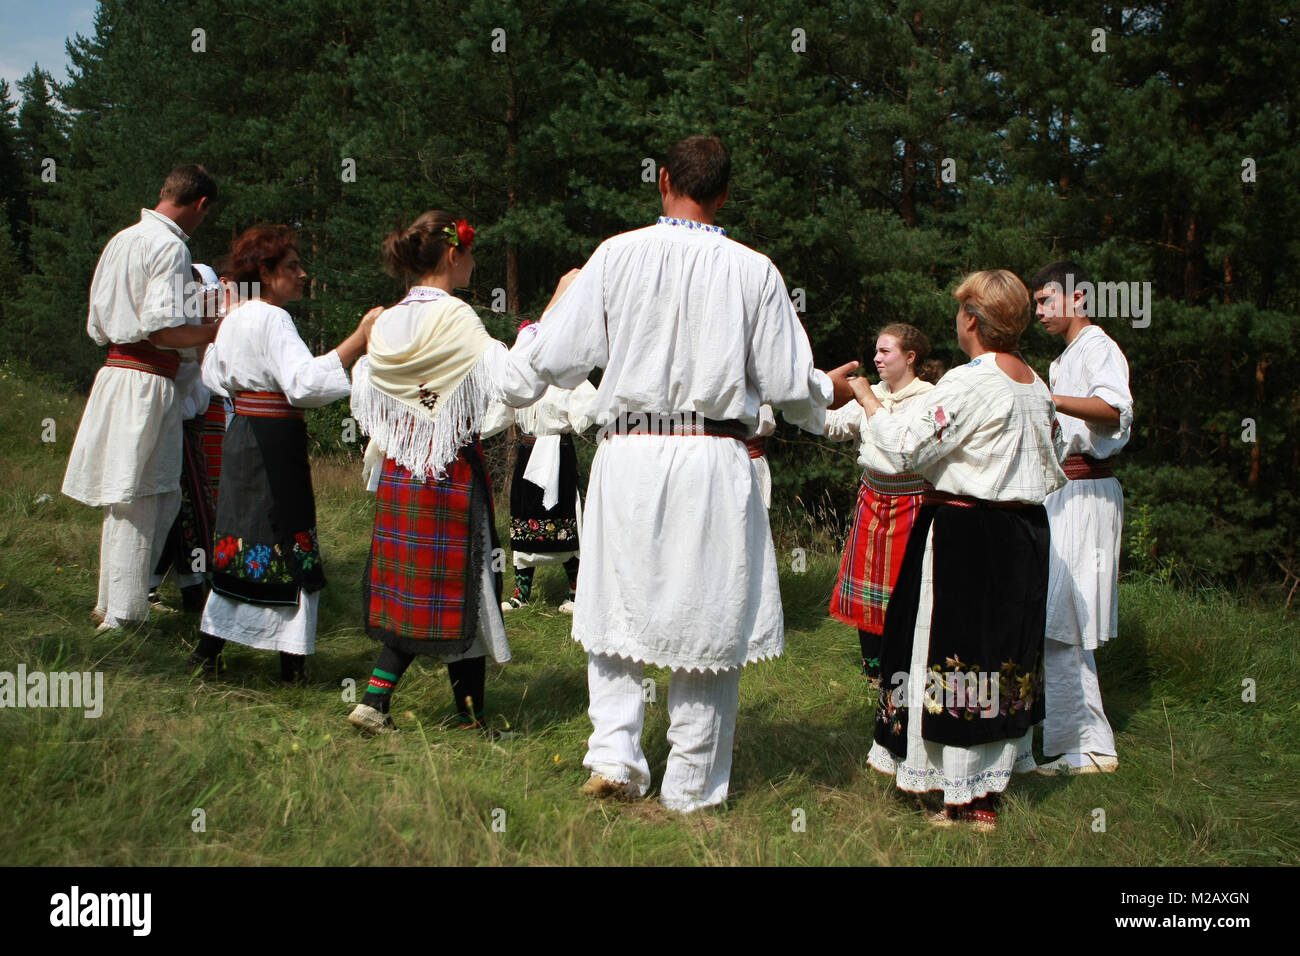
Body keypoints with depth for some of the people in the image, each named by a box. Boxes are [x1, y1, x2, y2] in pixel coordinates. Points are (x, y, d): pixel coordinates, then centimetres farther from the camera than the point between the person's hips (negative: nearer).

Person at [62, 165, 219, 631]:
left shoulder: (120, 240, 17)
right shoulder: (169, 245, -11)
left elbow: (97, 327, 20)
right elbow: (161, 326, -20)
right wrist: (215, 333, -8)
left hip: (114, 371, 9)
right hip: (147, 382, -9)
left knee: (163, 496, 16)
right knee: (136, 502, -3)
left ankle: (113, 605, 23)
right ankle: (121, 617, 3)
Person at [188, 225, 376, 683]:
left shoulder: (233, 319, 13)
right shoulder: (272, 319, -15)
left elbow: (214, 376, 25)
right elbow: (305, 382, -27)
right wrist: (359, 338, -30)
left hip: (240, 435, 9)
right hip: (275, 442, -9)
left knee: (242, 542, 15)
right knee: (287, 547, -2)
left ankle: (208, 648, 18)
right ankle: (291, 664, 4)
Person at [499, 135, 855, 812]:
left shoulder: (616, 255, 0)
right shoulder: (754, 271, 0)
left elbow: (557, 361, 3)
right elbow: (787, 385, 4)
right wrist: (830, 390, 26)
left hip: (628, 456, 0)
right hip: (715, 460, 0)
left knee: (617, 610, 16)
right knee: (708, 621, 9)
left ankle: (613, 753, 4)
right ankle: (691, 789, 17)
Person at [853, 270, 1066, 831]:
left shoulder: (968, 385, -17)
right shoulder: (1036, 386, 9)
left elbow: (899, 448, -17)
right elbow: (1050, 474, 17)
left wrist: (868, 401, -4)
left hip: (966, 538, -8)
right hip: (1024, 536, 8)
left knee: (958, 653, -1)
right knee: (1004, 655, 14)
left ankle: (972, 802, 4)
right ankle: (992, 776, 24)